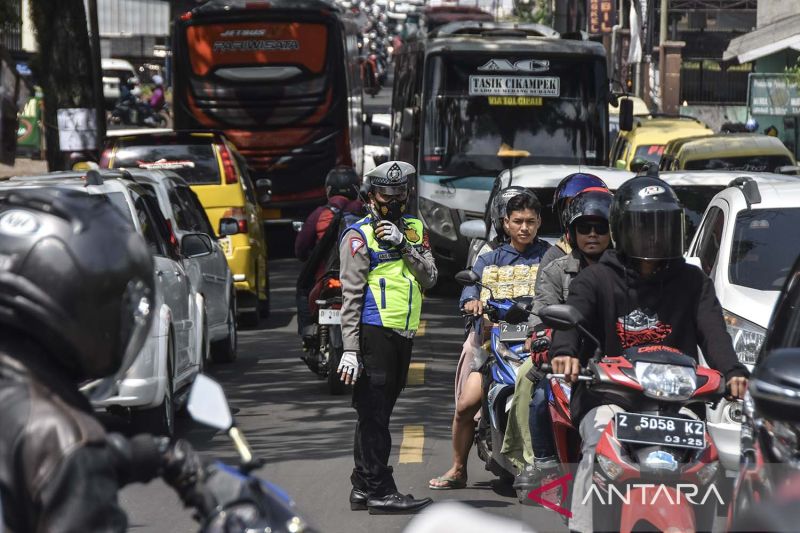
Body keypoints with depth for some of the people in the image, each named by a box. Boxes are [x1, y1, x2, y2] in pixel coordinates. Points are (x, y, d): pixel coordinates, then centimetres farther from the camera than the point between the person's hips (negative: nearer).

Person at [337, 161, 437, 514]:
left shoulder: (415, 229, 15)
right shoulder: (360, 234, -4)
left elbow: (429, 279, 4)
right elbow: (351, 294, -8)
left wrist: (404, 245, -11)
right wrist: (350, 348, -14)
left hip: (403, 335, 7)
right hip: (373, 334, -7)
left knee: (377, 414, 13)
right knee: (374, 414, -7)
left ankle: (362, 489, 20)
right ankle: (380, 492, -7)